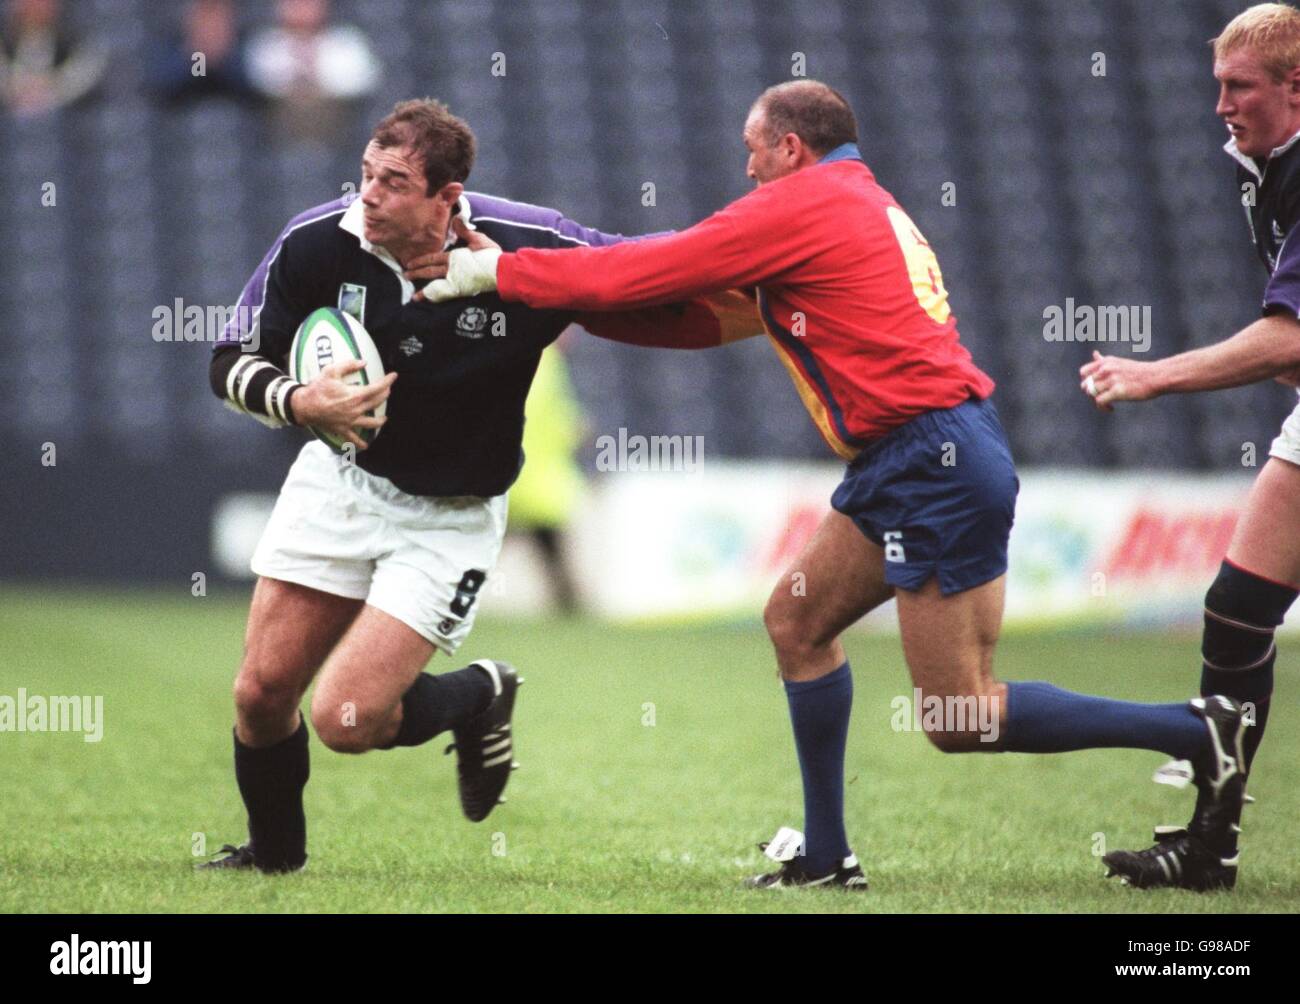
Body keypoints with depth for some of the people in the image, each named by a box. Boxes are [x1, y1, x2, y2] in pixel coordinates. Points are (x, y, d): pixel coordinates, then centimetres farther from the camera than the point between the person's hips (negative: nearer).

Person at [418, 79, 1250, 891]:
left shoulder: (801, 203, -8)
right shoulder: (864, 201, 20)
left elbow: (640, 276, -7)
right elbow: (710, 310, 23)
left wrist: (492, 271, 3)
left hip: (936, 461, -10)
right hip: (909, 461, 10)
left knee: (960, 722, -7)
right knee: (797, 620, 13)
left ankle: (1197, 730, -5)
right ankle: (825, 856, 16)